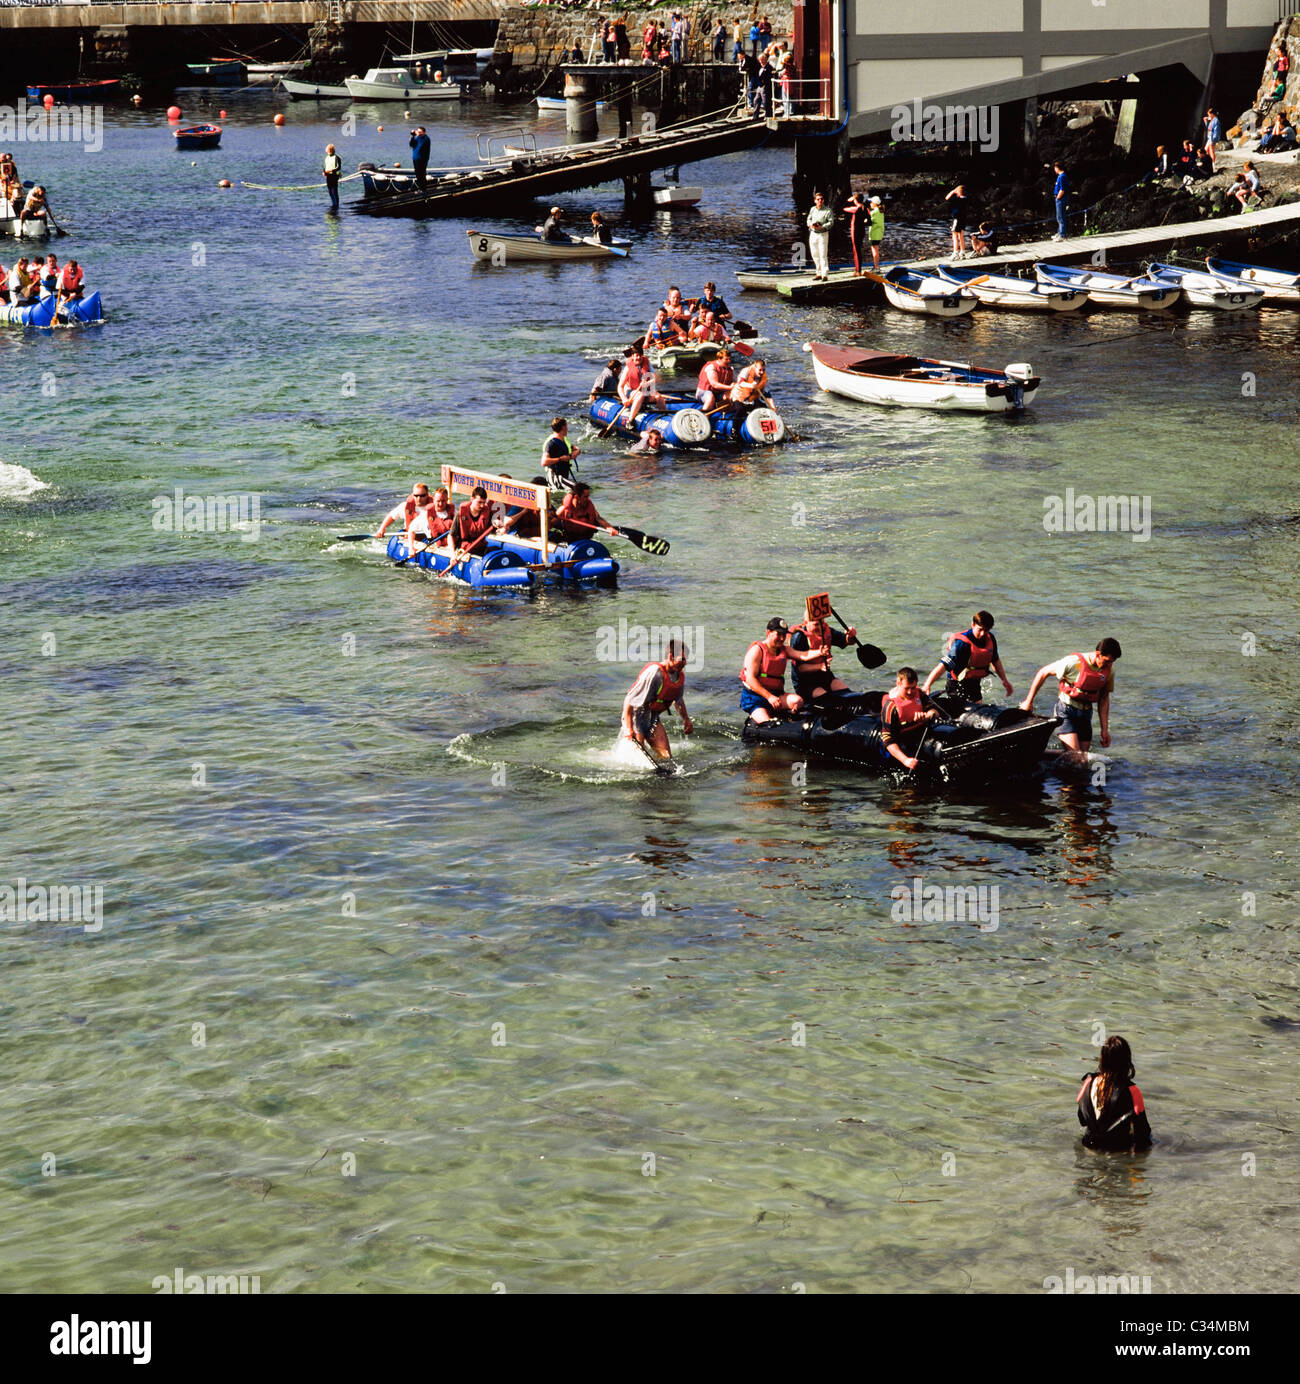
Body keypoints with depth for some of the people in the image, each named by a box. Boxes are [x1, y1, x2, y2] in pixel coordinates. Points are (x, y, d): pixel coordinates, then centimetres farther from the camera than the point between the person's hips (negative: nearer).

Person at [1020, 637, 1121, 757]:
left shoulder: (1110, 670, -3)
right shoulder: (1074, 662, -20)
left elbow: (1104, 699, 9)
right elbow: (1043, 673, -9)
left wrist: (1105, 730, 7)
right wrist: (1028, 702, -4)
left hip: (1085, 714, 6)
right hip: (1065, 711, -6)